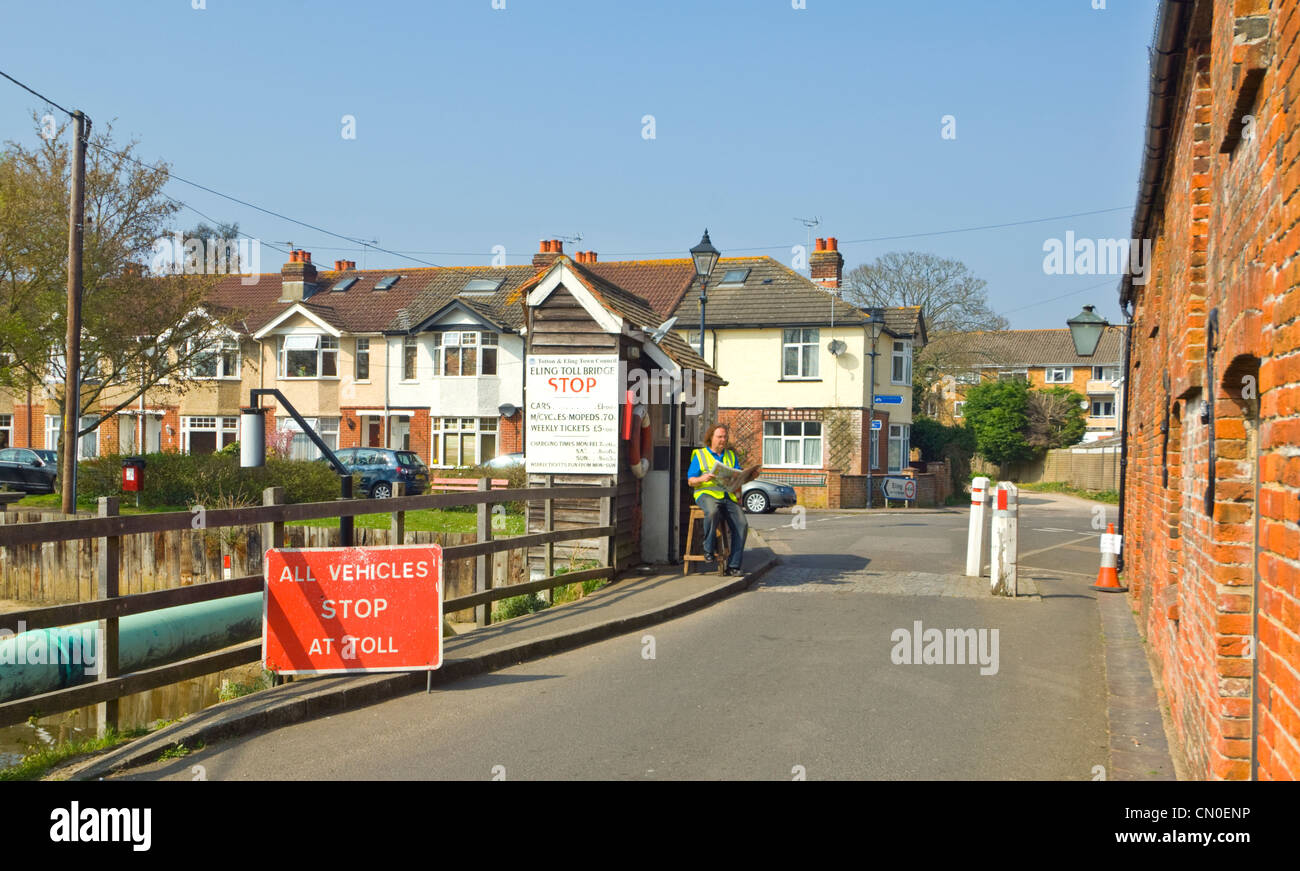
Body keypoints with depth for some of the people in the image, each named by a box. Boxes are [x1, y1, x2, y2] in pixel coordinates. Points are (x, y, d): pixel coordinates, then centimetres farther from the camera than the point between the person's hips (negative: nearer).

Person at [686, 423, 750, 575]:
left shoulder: (731, 455, 23)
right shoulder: (700, 455, 10)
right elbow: (690, 481, 4)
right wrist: (703, 478, -17)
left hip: (729, 496, 4)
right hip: (707, 493, -4)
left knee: (742, 524, -21)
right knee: (712, 511, -40)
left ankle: (733, 565, -15)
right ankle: (709, 548, -19)